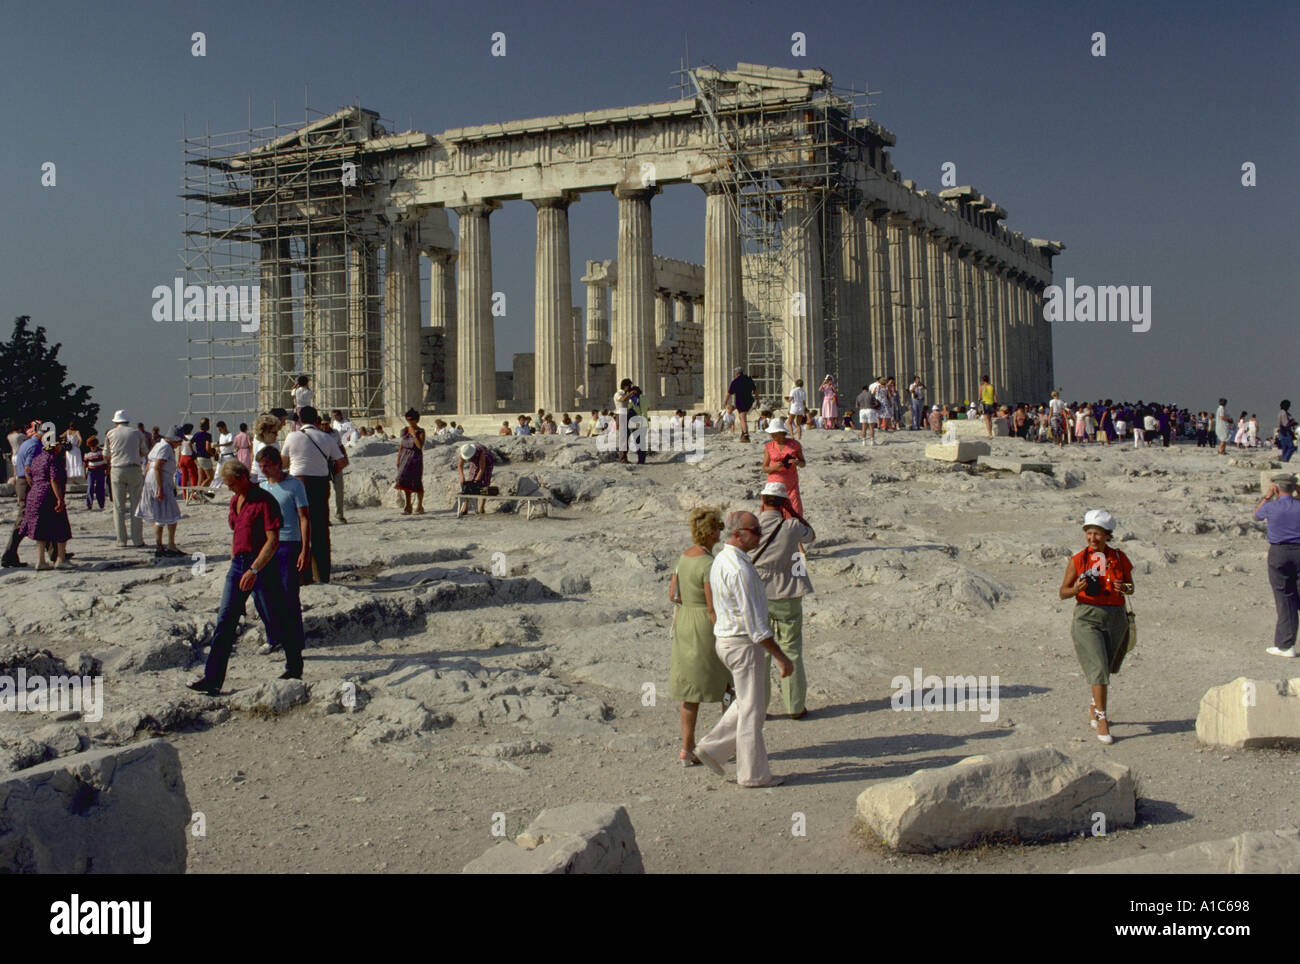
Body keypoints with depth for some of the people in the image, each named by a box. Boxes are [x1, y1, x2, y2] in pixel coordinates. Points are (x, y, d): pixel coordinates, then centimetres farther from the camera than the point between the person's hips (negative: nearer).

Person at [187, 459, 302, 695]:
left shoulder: (264, 501, -13)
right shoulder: (235, 501, 13)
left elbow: (273, 540, -18)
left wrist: (254, 570, -25)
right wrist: (234, 563, 20)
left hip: (262, 567, -7)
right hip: (238, 565, 7)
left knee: (275, 621, 4)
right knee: (224, 622, 0)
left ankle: (295, 667, 23)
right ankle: (212, 679, -2)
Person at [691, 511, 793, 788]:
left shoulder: (720, 560, 7)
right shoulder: (739, 569, -24)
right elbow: (754, 621, -24)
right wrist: (781, 656, -17)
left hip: (725, 639, 9)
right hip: (742, 644, -9)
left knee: (748, 702, 22)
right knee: (751, 709, 3)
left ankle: (712, 747, 20)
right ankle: (753, 773, 13)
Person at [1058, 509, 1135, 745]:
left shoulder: (1119, 558, 4)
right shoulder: (1077, 560, -2)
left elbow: (1131, 588, 14)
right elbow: (1063, 593, 3)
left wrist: (1124, 588, -10)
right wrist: (1076, 589, -19)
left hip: (1115, 618, 3)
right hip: (1088, 617, -3)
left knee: (1105, 667, 15)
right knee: (1098, 667, -16)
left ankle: (1094, 708, 39)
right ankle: (1101, 719, -12)